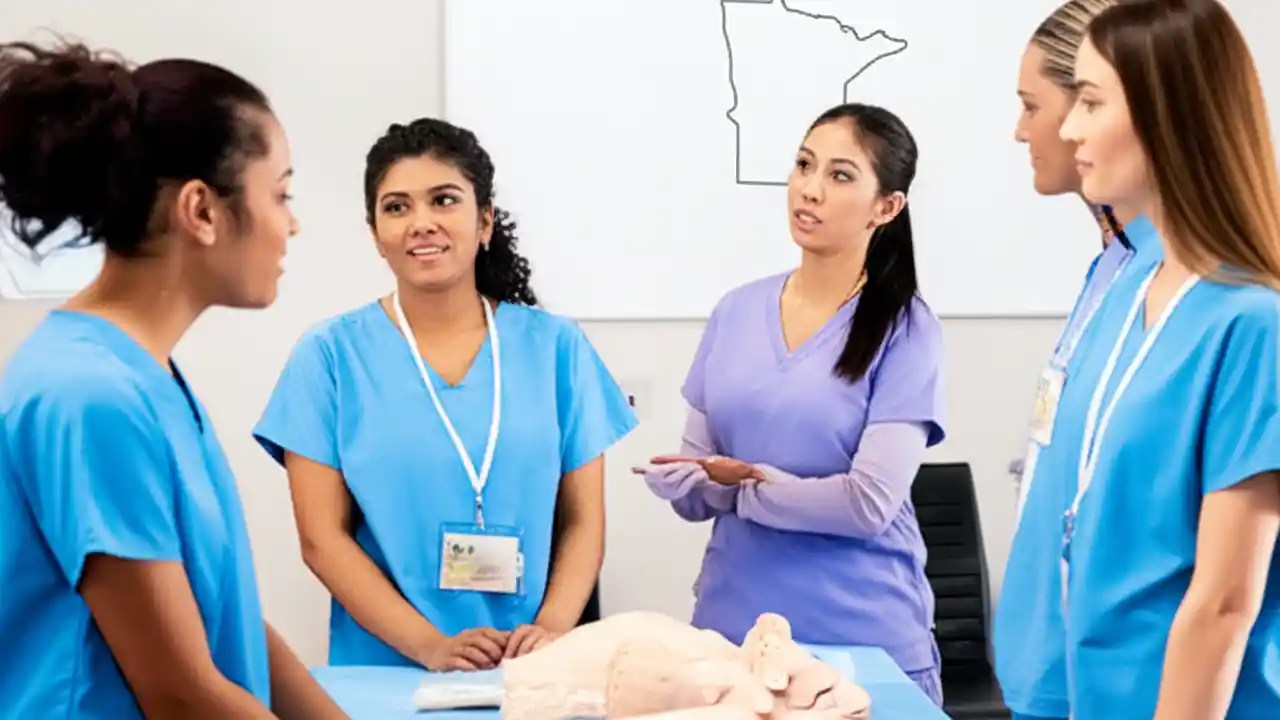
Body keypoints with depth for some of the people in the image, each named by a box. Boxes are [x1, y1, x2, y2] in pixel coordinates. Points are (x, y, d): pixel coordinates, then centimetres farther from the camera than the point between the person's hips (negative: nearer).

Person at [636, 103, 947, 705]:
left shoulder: (904, 329, -9)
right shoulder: (736, 312, 4)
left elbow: (869, 503, -16)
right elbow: (696, 490, 5)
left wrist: (747, 484, -8)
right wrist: (681, 483, -15)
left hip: (864, 640, -4)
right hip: (730, 626, 4)